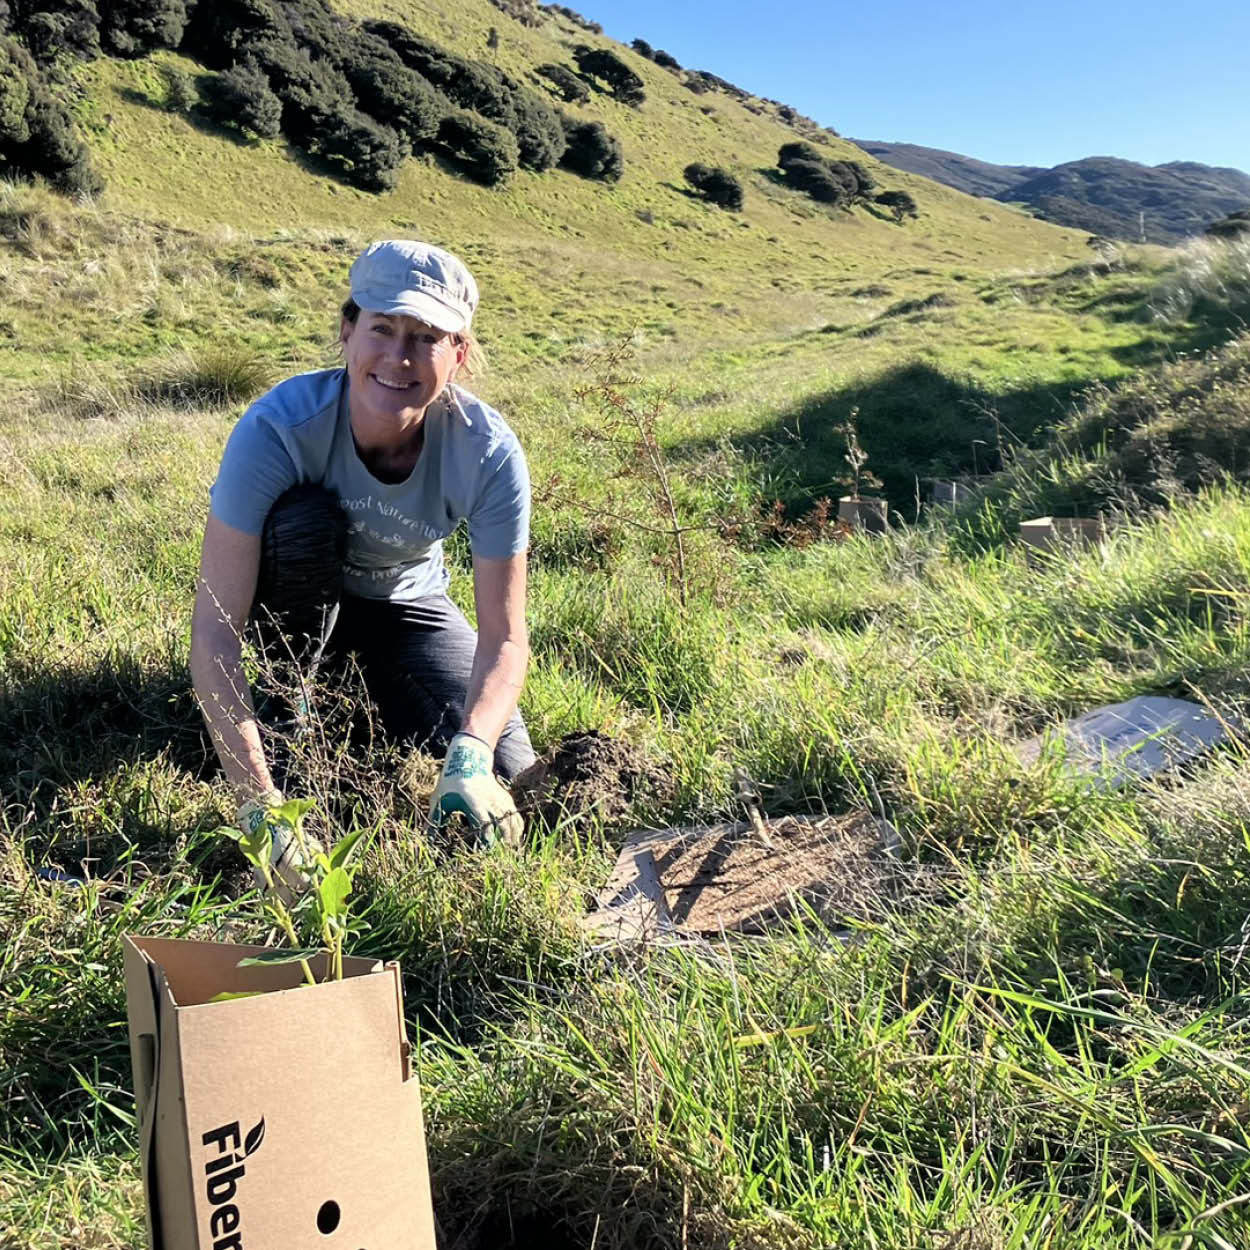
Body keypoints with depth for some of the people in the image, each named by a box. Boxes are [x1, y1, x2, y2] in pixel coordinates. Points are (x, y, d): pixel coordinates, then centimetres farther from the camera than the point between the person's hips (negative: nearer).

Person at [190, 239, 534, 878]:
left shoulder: (490, 453, -30)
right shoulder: (278, 426, -35)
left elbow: (504, 636, -26)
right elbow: (215, 626, -37)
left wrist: (471, 756, -45)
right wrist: (258, 802, -45)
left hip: (406, 603, 2)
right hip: (295, 603, -2)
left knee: (504, 769, -14)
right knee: (302, 519, -35)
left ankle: (363, 677, 15)